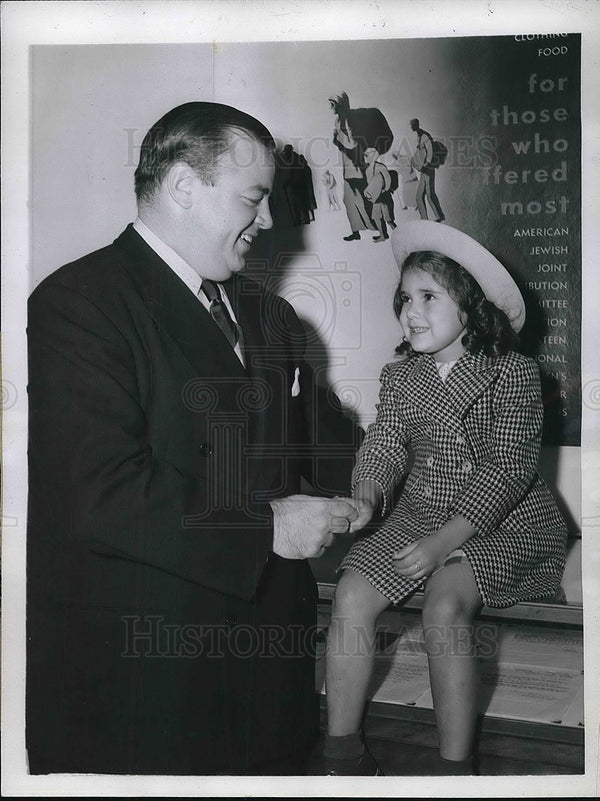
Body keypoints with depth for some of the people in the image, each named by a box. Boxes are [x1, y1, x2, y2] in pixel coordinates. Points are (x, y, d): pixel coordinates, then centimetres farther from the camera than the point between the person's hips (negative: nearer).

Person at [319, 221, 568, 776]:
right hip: (421, 513, 5)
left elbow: (507, 470, -16)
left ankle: (455, 767, -15)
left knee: (444, 606, -30)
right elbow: (383, 445, -3)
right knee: (352, 596, -17)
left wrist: (444, 540, -26)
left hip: (505, 522, -5)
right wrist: (364, 500, -28)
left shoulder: (513, 375, -9)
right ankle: (342, 755, -3)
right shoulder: (400, 377, 7)